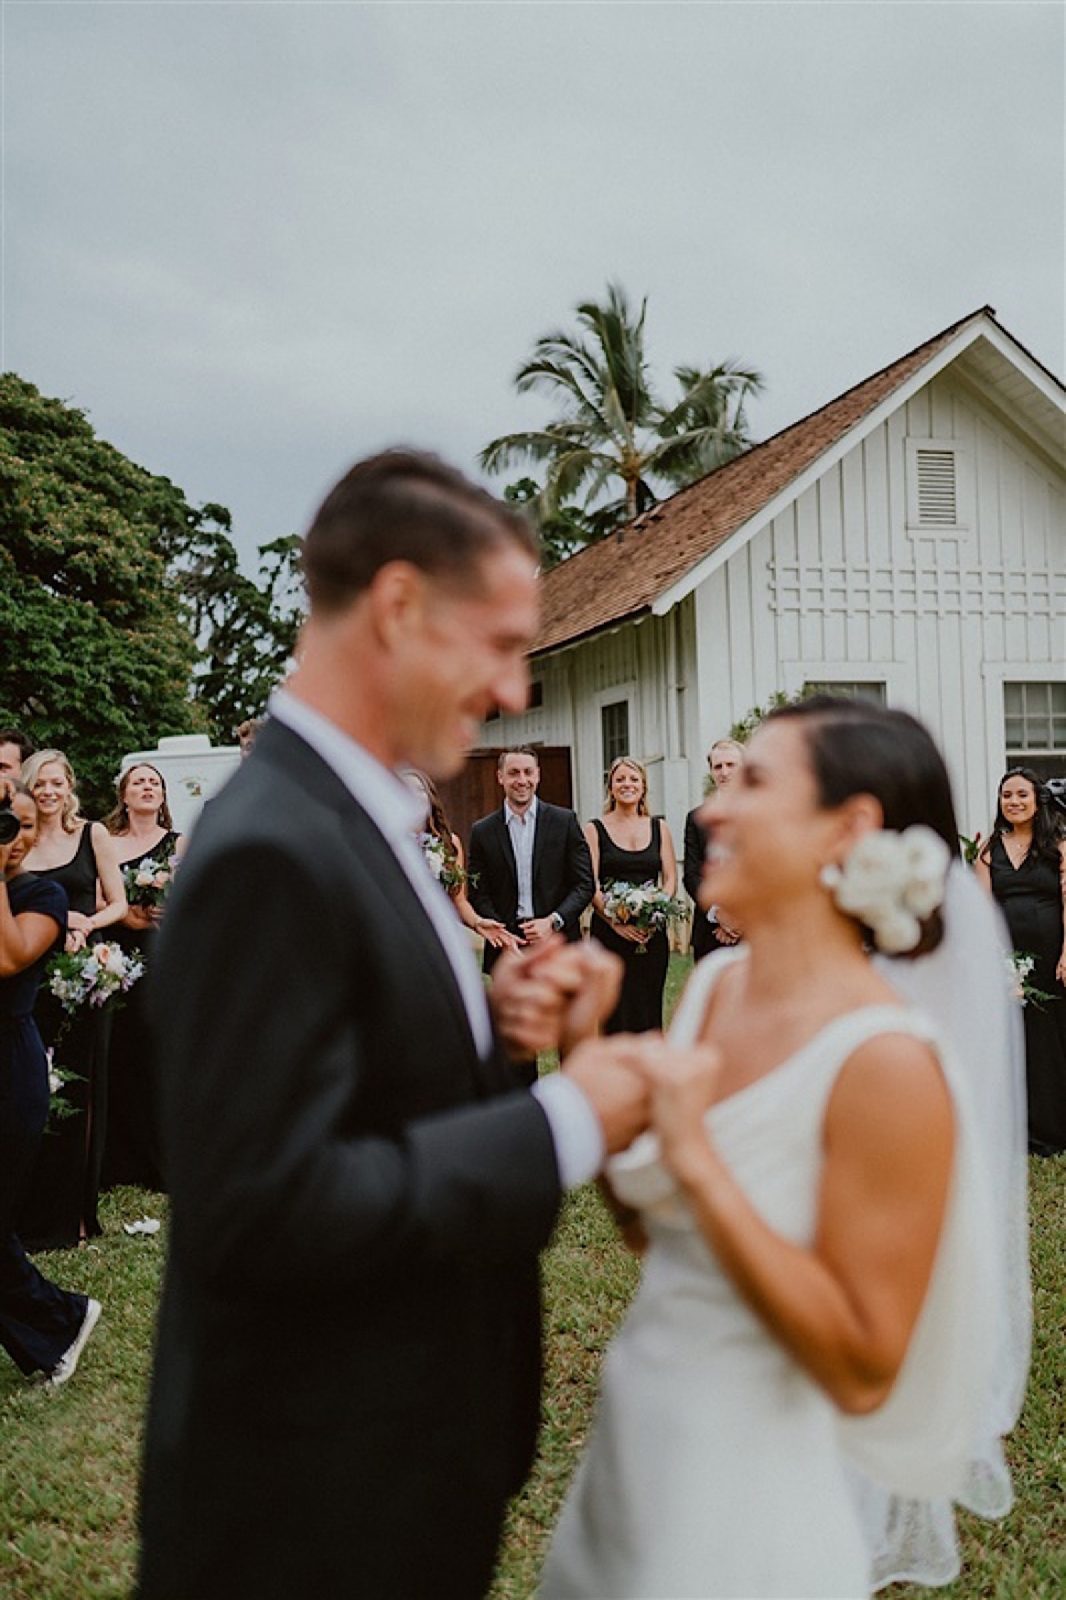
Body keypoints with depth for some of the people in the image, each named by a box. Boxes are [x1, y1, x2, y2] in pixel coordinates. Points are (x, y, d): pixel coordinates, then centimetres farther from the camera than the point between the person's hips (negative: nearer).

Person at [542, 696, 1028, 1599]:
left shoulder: (887, 1062, -25)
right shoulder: (713, 988, -3)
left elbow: (862, 1372, -22)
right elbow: (645, 1217, 6)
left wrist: (697, 1158, -29)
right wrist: (589, 1056, -9)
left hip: (749, 1493, -6)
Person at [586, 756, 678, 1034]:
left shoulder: (659, 828, 11)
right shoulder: (595, 830, 3)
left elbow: (671, 879, 6)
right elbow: (590, 886, -4)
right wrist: (616, 922, -17)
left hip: (652, 935, 3)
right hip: (609, 932, -2)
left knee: (649, 1011, 4)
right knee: (616, 1014, -4)